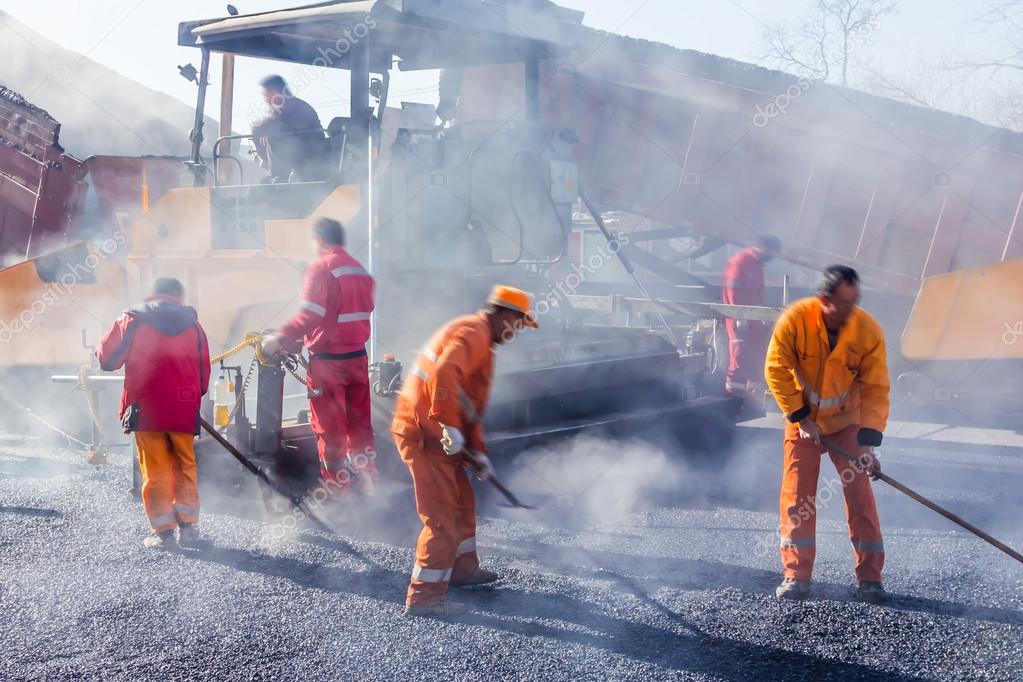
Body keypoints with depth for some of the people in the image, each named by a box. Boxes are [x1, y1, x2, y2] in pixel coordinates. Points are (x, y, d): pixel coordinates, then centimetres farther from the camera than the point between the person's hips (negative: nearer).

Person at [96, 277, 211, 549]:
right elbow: (204, 374, 10)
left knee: (155, 470, 3)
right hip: (183, 410, 2)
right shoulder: (193, 325, 10)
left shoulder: (133, 320, 2)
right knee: (185, 467, 14)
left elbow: (107, 358, 2)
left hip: (145, 409, -2)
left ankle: (162, 530, 0)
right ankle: (188, 526, 12)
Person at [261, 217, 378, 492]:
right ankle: (367, 478, 14)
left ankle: (337, 485, 7)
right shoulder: (360, 270, 11)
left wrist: (280, 339, -17)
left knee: (329, 427, 3)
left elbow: (311, 314, -23)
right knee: (360, 422, 13)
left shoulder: (322, 268, -13)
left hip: (328, 360, -7)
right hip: (357, 357, 7)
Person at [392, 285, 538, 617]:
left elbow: (472, 405, 25)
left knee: (462, 499, 24)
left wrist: (478, 452, 21)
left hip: (436, 432, 11)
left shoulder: (480, 340, 22)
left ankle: (462, 566, 39)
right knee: (442, 515, -8)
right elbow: (444, 374, -30)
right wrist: (450, 426, -29)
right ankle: (424, 596, -5)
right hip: (425, 431, -11)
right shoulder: (473, 332, -13)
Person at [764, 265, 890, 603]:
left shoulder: (869, 331, -22)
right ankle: (797, 573, 5)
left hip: (846, 421, 0)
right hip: (802, 418, 0)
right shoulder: (795, 319, -24)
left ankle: (870, 575, 5)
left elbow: (876, 389, -18)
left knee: (859, 492, -5)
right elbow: (777, 369, -15)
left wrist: (869, 442, -27)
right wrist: (800, 418, -16)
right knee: (797, 492, -4)